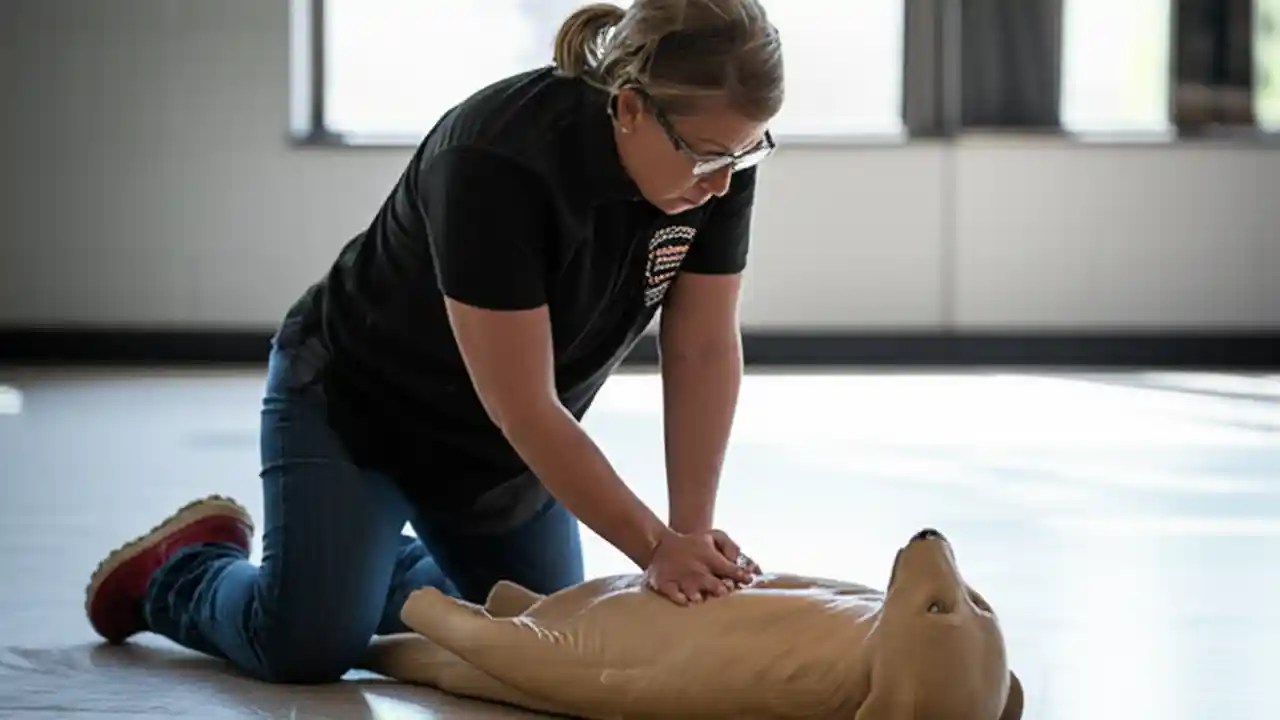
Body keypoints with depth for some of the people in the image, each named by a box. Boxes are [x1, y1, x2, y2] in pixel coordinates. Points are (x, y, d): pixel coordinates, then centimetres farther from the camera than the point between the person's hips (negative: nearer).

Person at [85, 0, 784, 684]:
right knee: (307, 644, -18)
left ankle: (364, 566, 28)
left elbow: (703, 351, -12)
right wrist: (656, 547, -31)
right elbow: (524, 408, -34)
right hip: (357, 399, -6)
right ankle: (174, 571, 13)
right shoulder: (497, 161, -37)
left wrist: (692, 532, -20)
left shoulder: (717, 162, -20)